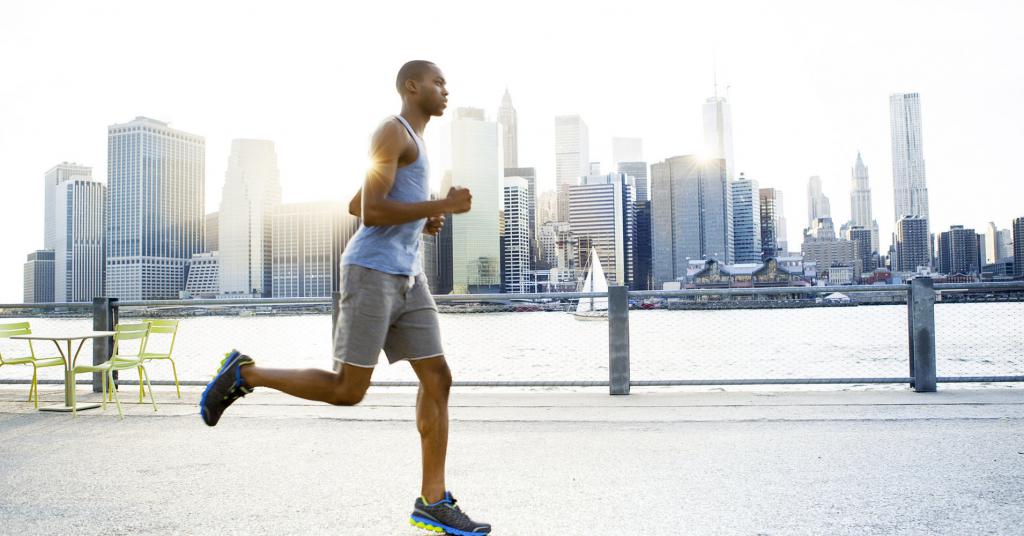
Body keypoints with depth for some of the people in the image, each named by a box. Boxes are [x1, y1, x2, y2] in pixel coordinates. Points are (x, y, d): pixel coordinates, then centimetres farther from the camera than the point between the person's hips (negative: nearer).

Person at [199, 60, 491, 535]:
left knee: (437, 379, 0)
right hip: (372, 271, -9)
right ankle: (245, 374, 13)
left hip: (405, 275, 9)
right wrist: (442, 205, -13)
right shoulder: (392, 131, -8)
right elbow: (369, 212, -17)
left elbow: (353, 205, 26)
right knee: (347, 390, -5)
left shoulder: (411, 143, 22)